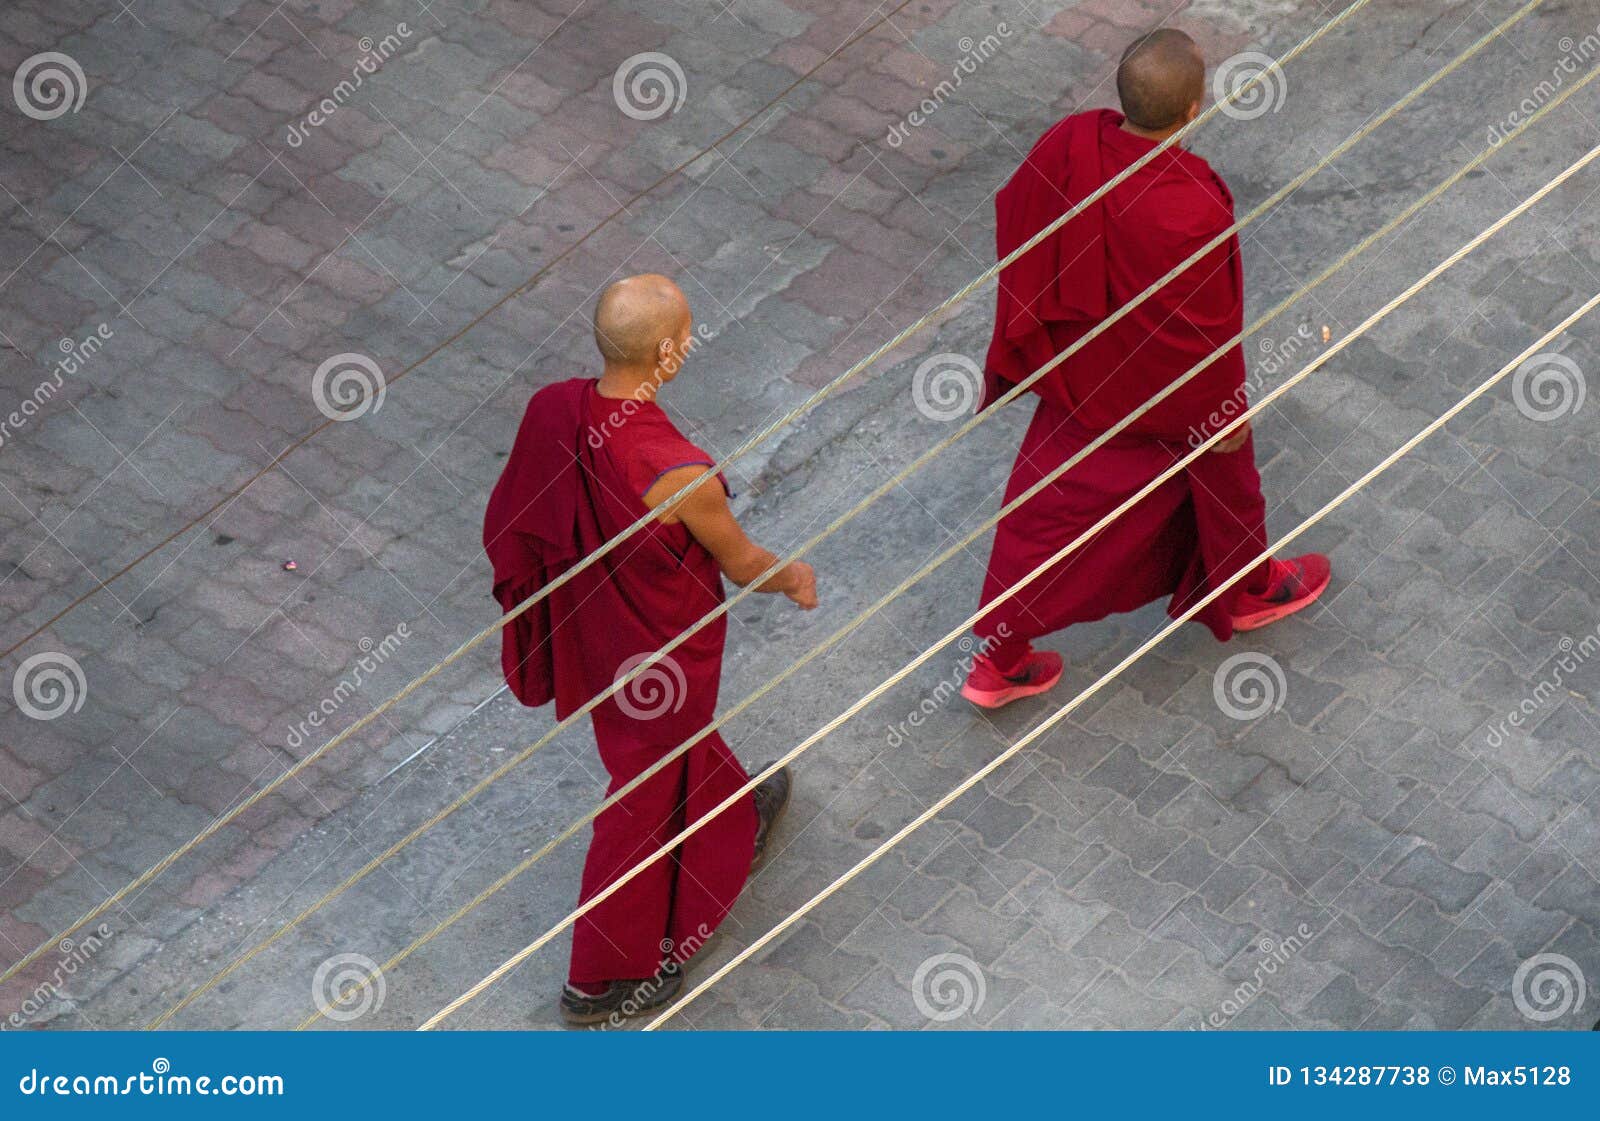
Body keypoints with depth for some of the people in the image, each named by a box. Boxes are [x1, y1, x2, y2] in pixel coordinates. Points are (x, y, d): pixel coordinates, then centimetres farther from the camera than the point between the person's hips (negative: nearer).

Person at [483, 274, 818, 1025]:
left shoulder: (552, 410, -20)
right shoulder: (678, 473, -38)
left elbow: (517, 526, -3)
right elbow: (743, 564, -18)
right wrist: (794, 579, 5)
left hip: (585, 625, 7)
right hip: (660, 651, -6)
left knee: (681, 737, 35)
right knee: (646, 796, 16)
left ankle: (736, 817, 67)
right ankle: (604, 978, 34)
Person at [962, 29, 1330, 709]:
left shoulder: (1067, 145, -23)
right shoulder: (1191, 213, -39)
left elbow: (1015, 225, -5)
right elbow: (1207, 331, -24)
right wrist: (1227, 410, -6)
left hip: (1080, 371, 5)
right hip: (1166, 393, -5)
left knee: (1047, 507, 20)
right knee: (1219, 475, 26)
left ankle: (998, 660, 30)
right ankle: (1248, 593, 56)